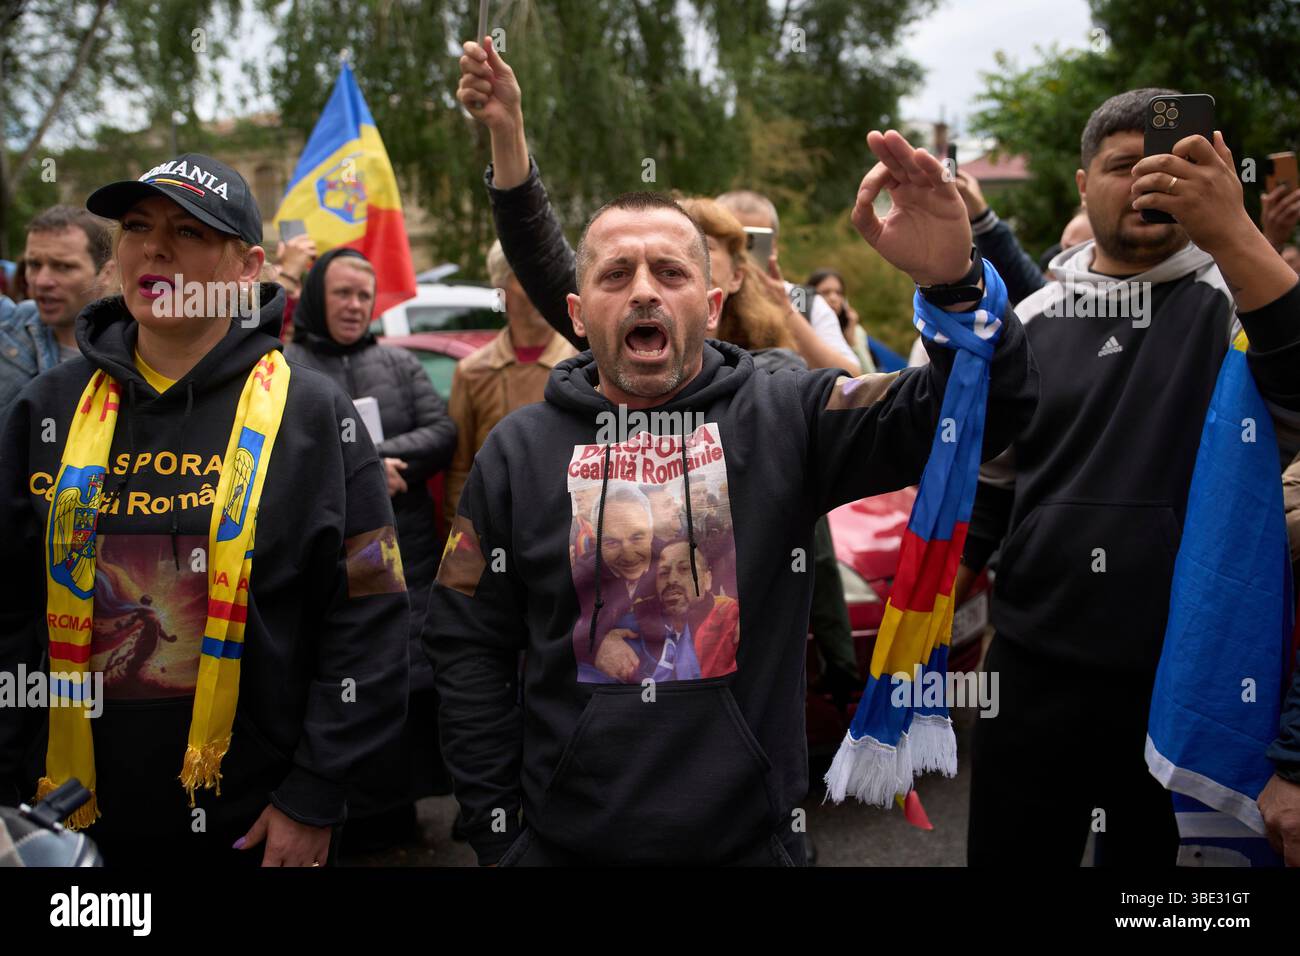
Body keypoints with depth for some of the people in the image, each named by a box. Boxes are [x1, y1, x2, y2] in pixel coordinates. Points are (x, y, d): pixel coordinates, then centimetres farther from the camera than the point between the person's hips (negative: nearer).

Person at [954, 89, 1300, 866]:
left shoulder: (1233, 299, -5)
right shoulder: (1030, 321, 5)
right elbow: (985, 485, 11)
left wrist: (1232, 230, -35)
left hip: (1190, 674, -2)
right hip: (1036, 667, 3)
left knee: (1150, 852, 16)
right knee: (1008, 855, 12)